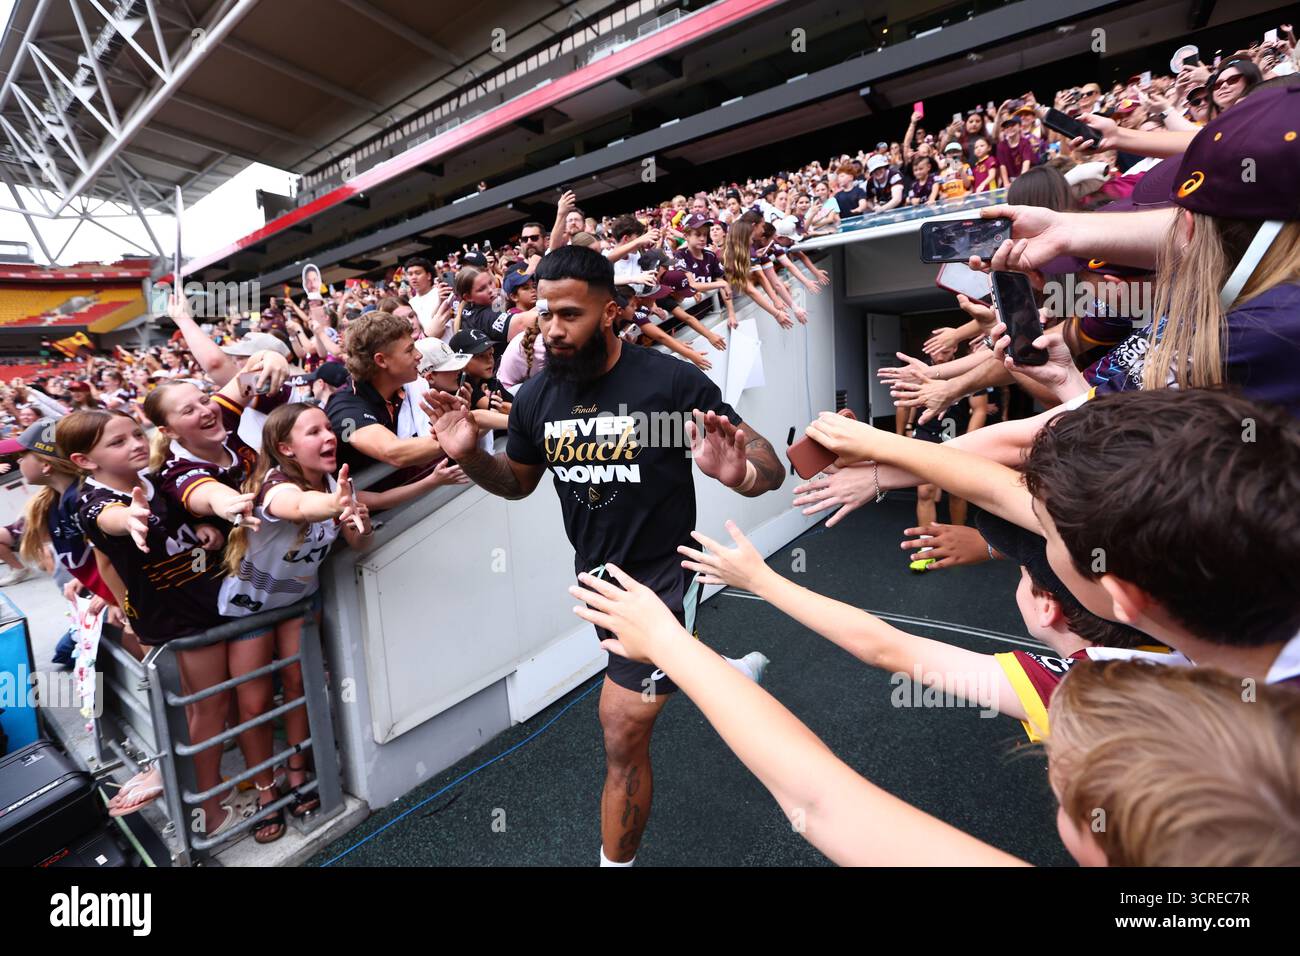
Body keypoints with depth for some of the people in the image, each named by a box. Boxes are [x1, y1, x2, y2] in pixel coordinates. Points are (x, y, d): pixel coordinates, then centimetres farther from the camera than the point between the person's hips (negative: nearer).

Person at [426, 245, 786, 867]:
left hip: (662, 575, -6)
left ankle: (615, 860, 26)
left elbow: (769, 465, -18)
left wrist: (740, 473, -41)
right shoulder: (536, 397, -5)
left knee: (623, 735, -3)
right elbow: (517, 482, 10)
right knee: (644, 687, 30)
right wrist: (469, 457, -11)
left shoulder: (670, 381, -22)